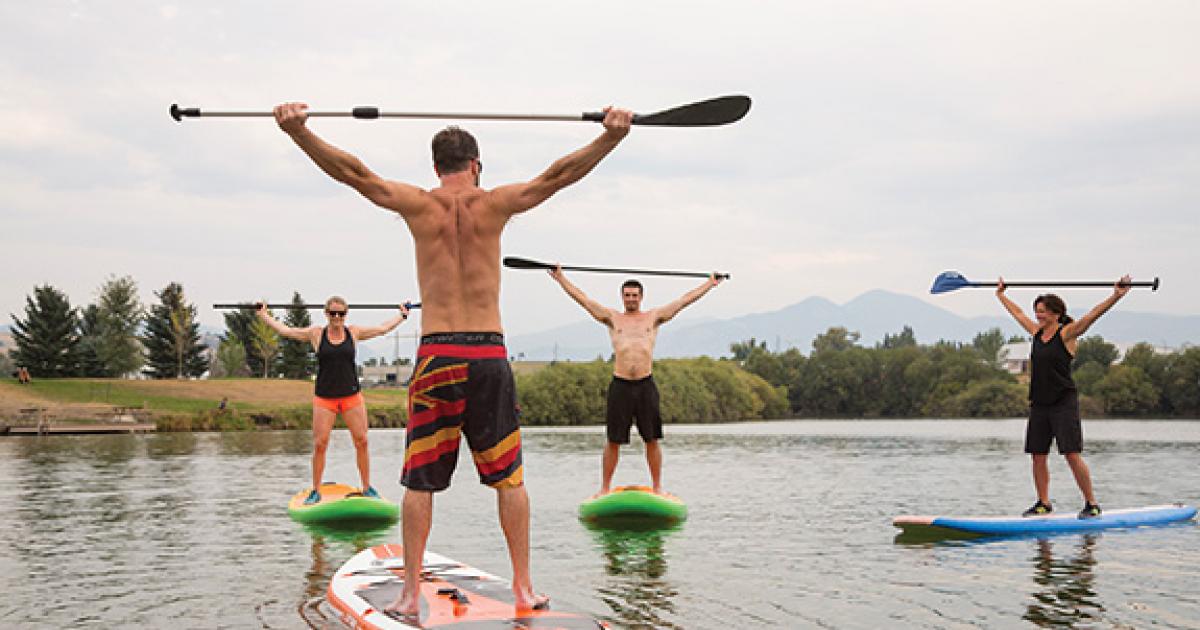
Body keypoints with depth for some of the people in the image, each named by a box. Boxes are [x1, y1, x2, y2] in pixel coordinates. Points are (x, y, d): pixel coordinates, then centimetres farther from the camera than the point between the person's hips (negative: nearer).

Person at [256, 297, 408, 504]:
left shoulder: (354, 332, 5)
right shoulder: (316, 334, 2)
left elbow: (383, 329, 14)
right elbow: (285, 330, 8)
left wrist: (402, 315, 19)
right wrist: (264, 314, 10)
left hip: (352, 396, 1)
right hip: (324, 398, -1)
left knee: (362, 441, -1)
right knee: (319, 444, -5)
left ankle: (367, 487, 10)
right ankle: (316, 491, 6)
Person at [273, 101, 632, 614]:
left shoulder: (418, 204, 2)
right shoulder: (496, 203, 2)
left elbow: (351, 172, 1)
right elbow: (559, 175, 2)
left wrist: (298, 130, 1)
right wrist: (611, 137, 1)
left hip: (435, 356, 0)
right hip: (489, 354, 0)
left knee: (420, 480, 7)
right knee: (509, 478, 9)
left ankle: (411, 592, 9)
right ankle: (523, 587, 13)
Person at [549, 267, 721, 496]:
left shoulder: (653, 318, 12)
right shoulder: (612, 318, 11)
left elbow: (685, 299, 15)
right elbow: (582, 298, 10)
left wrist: (710, 283, 17)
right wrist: (560, 277, 9)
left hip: (645, 385, 1)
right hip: (620, 385, 0)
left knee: (652, 440, 3)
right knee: (613, 441, 2)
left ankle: (657, 487, 13)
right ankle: (605, 488, 9)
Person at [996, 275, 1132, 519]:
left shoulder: (1067, 333, -7)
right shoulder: (1037, 332, 11)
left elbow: (1092, 315, -19)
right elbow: (1017, 313, 26)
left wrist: (1116, 296, -30)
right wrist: (1001, 294, 37)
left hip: (1064, 403, -7)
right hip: (1039, 405, 7)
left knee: (1072, 455, -10)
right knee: (1038, 457, 7)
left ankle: (1092, 504, -1)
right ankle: (1043, 503, 17)